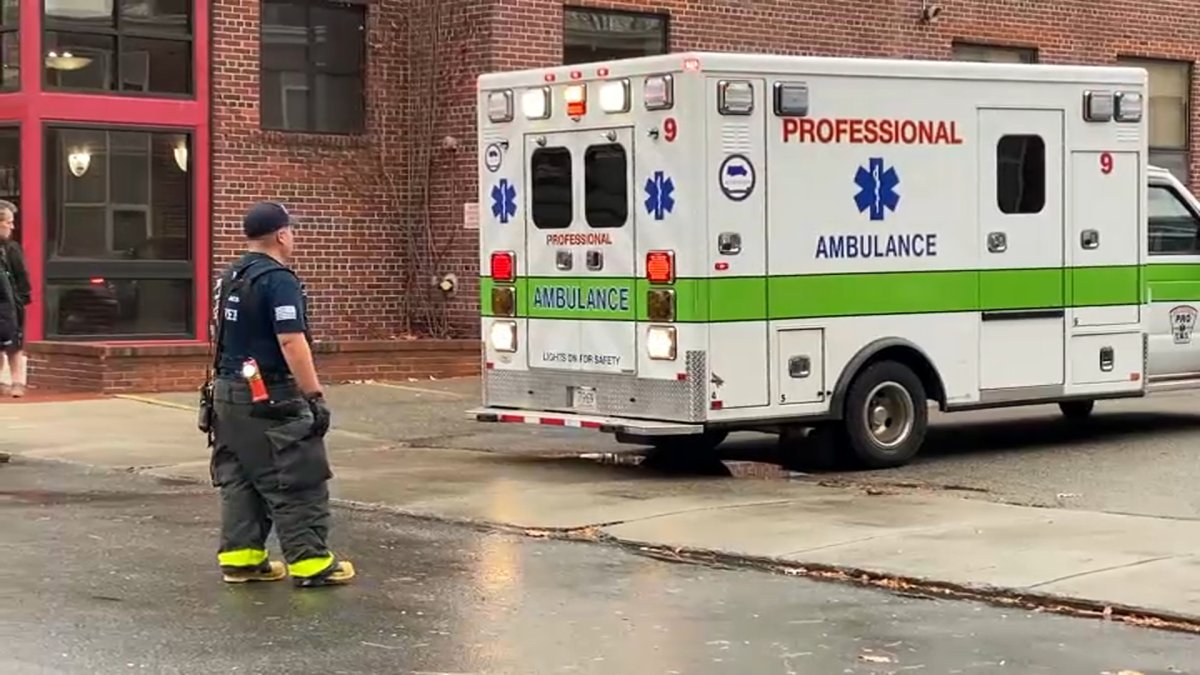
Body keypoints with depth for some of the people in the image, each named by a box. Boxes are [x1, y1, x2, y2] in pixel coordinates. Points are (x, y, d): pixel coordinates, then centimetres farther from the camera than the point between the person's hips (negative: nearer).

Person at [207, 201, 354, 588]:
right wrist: (315, 396, -21)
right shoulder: (278, 280, -16)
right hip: (269, 397, -9)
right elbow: (291, 342, -22)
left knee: (239, 480, 13)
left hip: (228, 392, 9)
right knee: (298, 482, -4)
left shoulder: (230, 278, 13)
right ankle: (310, 562, -3)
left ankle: (240, 558, 13)